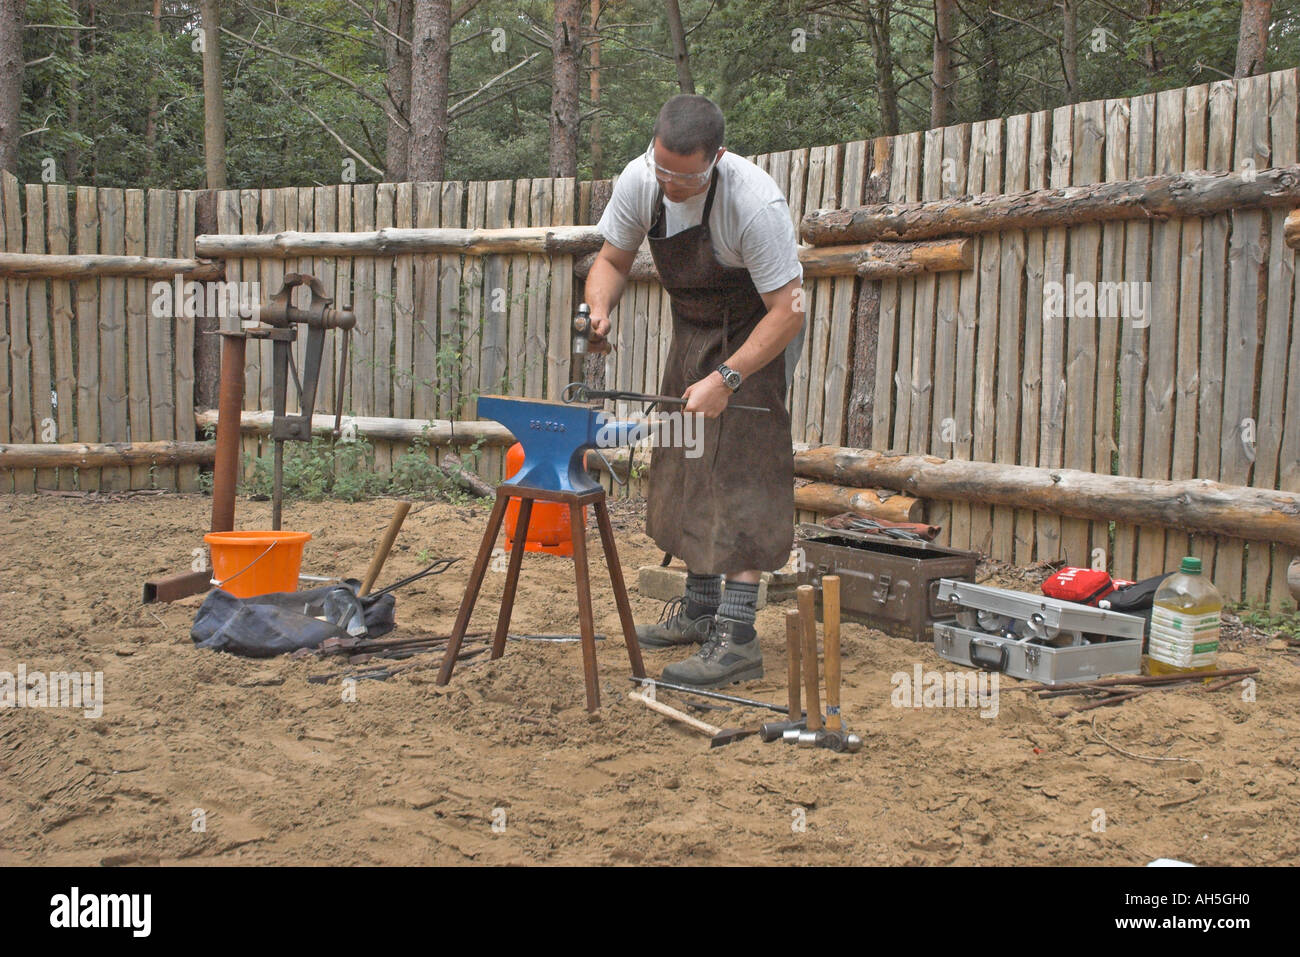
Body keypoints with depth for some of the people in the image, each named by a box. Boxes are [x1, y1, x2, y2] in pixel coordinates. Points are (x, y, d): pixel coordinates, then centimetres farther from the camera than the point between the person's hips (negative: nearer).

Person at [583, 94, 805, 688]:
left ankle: (737, 635, -14)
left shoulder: (755, 203, -32)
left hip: (758, 333, -7)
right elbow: (612, 258, 0)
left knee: (740, 471, -14)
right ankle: (700, 609, 23)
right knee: (688, 466, 10)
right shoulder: (639, 180, -15)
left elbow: (787, 310, -30)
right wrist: (598, 312, -21)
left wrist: (726, 378, -37)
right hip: (692, 327, 7)